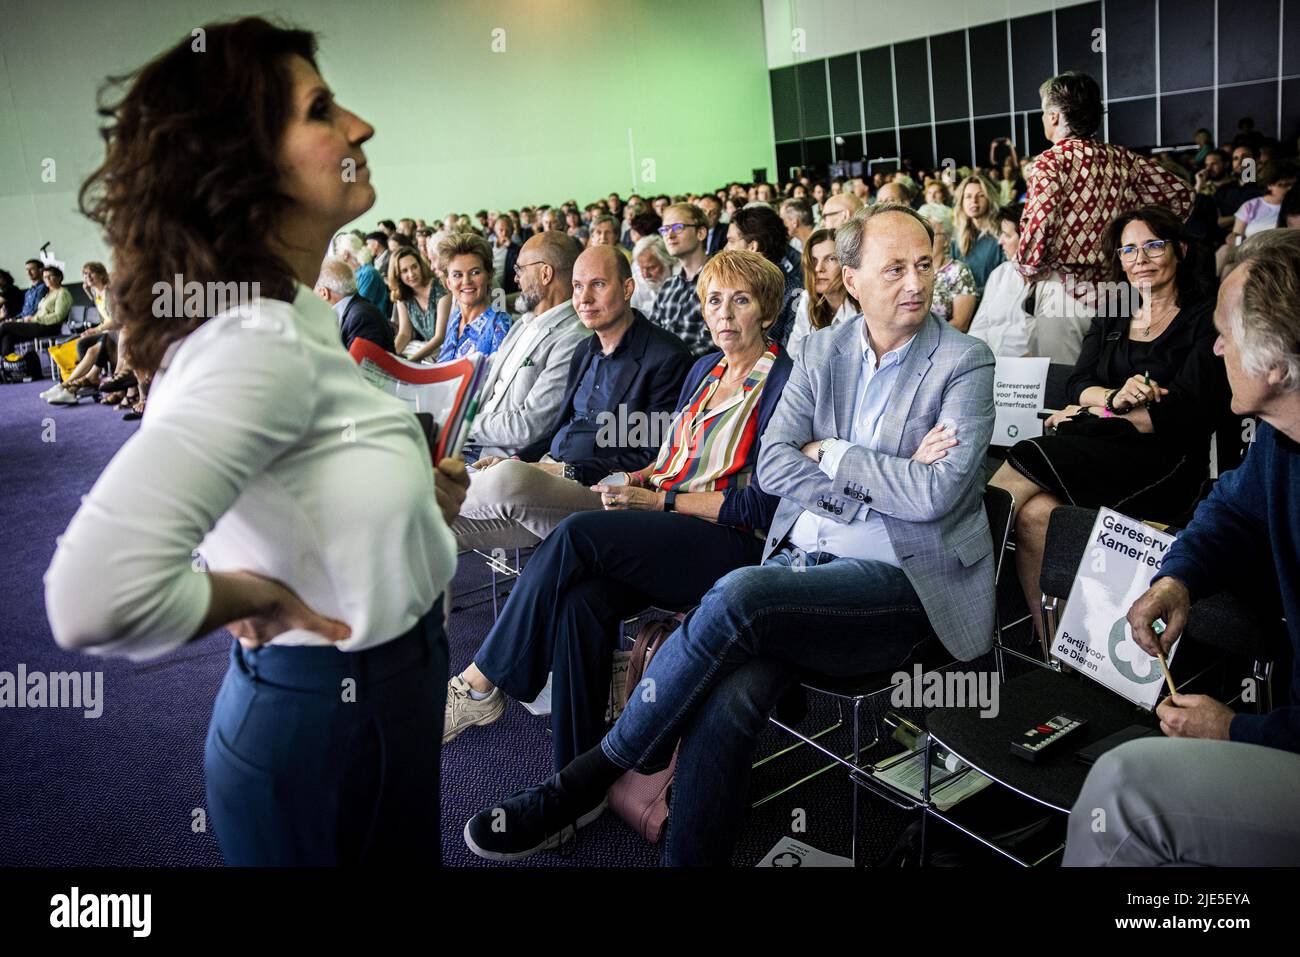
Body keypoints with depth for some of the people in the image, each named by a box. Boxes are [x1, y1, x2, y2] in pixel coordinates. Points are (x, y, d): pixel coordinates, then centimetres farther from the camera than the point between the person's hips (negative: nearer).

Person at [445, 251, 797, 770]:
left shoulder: (784, 383, -6)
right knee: (583, 598, -25)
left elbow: (764, 505, -12)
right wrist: (643, 477, 1)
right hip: (669, 532, 7)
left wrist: (660, 501, -13)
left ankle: (480, 683, -13)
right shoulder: (706, 368, 18)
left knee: (579, 532, -26)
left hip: (734, 543, -6)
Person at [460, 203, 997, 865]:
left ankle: (588, 779, -12)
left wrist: (831, 453, -4)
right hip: (802, 558, 4)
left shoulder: (965, 362, 1)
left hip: (897, 577, -4)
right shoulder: (821, 351, 14)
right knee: (730, 697, -27)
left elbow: (934, 495, -12)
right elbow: (773, 468, 5)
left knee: (735, 596, -30)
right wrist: (883, 476, -6)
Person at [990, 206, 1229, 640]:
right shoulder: (1111, 316, 21)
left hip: (1161, 461, -4)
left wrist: (1100, 412, -6)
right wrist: (1114, 397, -13)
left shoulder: (1205, 320, 3)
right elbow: (1078, 384, 10)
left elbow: (1190, 413, -8)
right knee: (1036, 512, -29)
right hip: (1095, 449, 5)